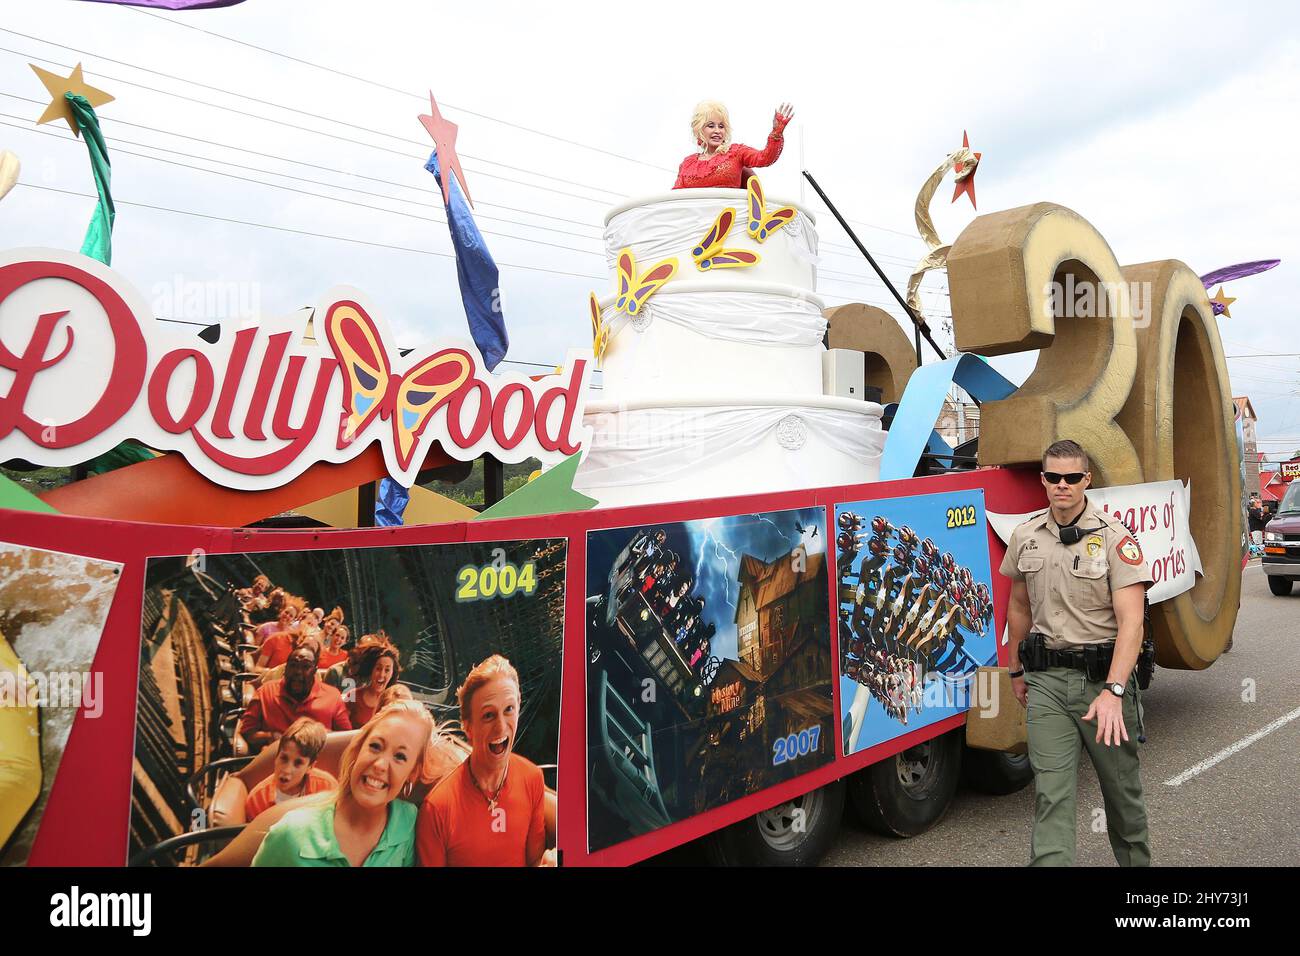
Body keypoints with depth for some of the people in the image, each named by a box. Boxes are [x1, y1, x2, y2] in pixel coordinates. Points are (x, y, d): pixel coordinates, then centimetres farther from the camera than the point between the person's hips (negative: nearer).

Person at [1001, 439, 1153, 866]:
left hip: (1103, 676, -2)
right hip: (1046, 679, 2)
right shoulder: (1025, 537, 4)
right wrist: (1017, 670, 19)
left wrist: (1113, 691, -28)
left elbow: (1131, 622, -18)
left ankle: (1136, 860, 39)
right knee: (1051, 795, -1)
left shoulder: (1115, 538, -9)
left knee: (1121, 787, 15)